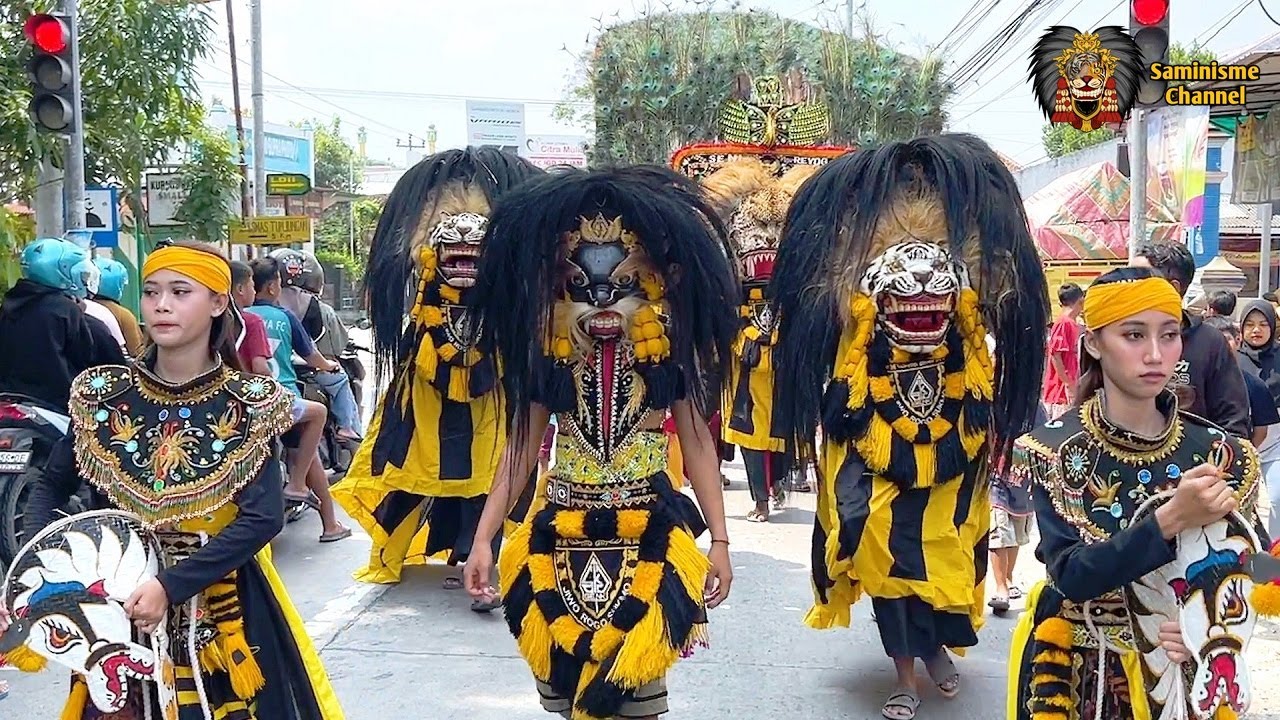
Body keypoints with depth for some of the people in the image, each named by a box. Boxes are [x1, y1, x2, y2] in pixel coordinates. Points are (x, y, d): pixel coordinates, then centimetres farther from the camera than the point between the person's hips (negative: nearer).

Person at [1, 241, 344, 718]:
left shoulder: (249, 403, -9)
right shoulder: (103, 395, -2)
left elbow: (263, 518, -16)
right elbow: (49, 487, 7)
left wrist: (171, 586, -24)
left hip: (227, 612, -2)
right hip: (122, 605, 2)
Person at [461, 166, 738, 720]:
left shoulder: (669, 354, -4)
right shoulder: (551, 357, -2)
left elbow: (697, 444, 2)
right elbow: (522, 447, 3)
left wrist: (719, 540, -2)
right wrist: (482, 539, -1)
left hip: (648, 535, -1)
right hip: (565, 534, 2)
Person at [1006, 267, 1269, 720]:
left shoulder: (1218, 453, -8)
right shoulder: (1055, 450, -16)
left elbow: (1237, 574, -1)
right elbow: (1071, 576, -23)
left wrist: (1210, 627, -20)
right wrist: (1170, 520, -33)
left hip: (1182, 672, 2)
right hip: (1078, 670, -2)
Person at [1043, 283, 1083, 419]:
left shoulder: (1073, 324, 11)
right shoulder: (1064, 323, -14)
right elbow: (1055, 357, -18)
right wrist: (1068, 385, -16)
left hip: (1070, 390, 9)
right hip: (1061, 390, -9)